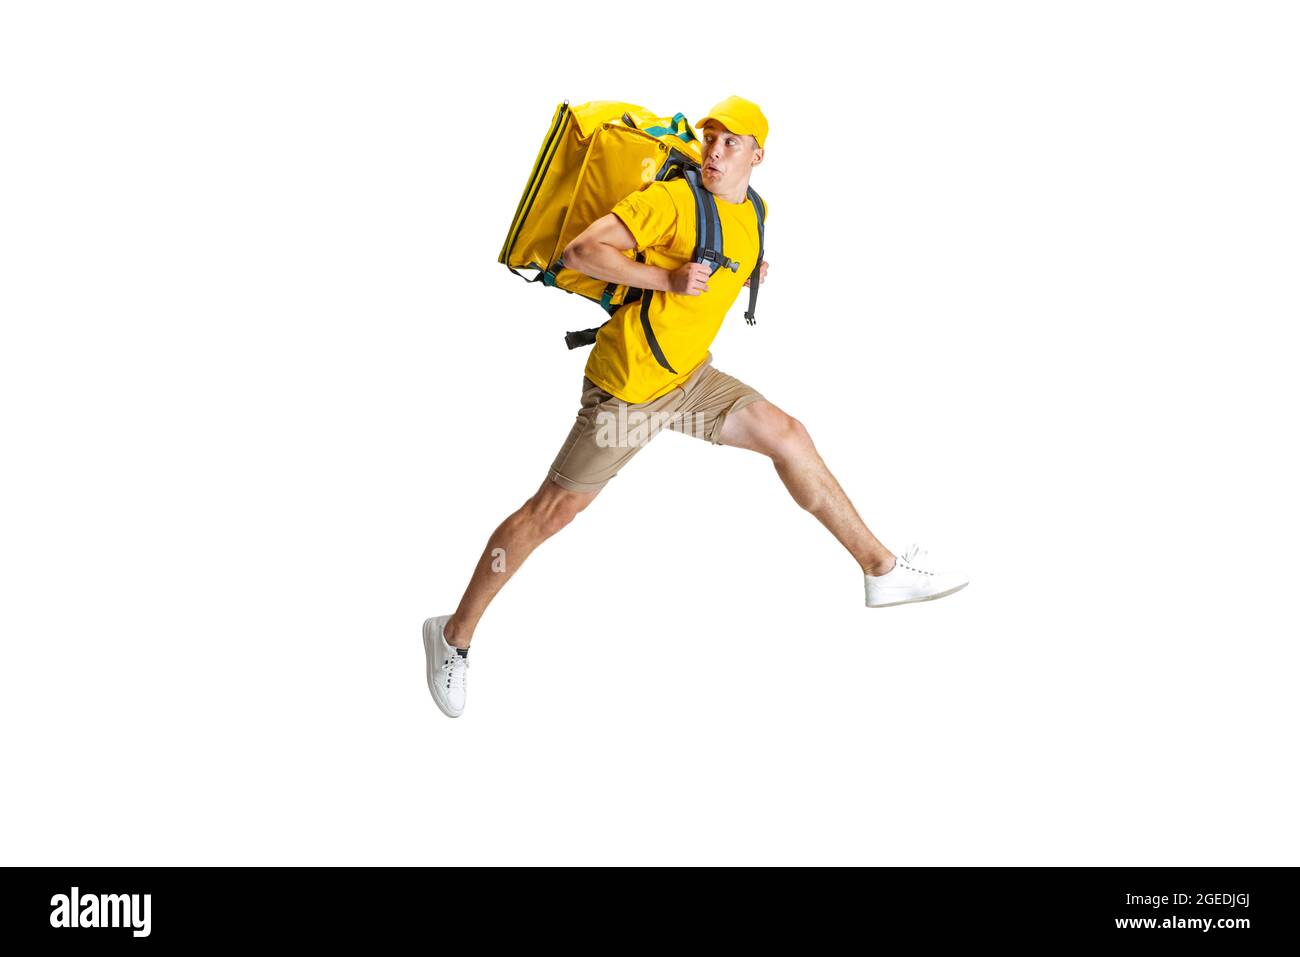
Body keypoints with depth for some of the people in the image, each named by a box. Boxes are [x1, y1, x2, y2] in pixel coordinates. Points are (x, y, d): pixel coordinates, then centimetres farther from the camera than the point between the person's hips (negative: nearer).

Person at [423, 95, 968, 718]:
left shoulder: (755, 211, 8)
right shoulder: (672, 201, -17)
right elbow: (581, 251, -23)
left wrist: (748, 270, 12)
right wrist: (667, 280, -28)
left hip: (690, 378, 7)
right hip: (627, 385, -7)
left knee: (790, 438, 3)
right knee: (551, 511, -2)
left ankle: (881, 569, 12)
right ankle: (455, 634, 11)